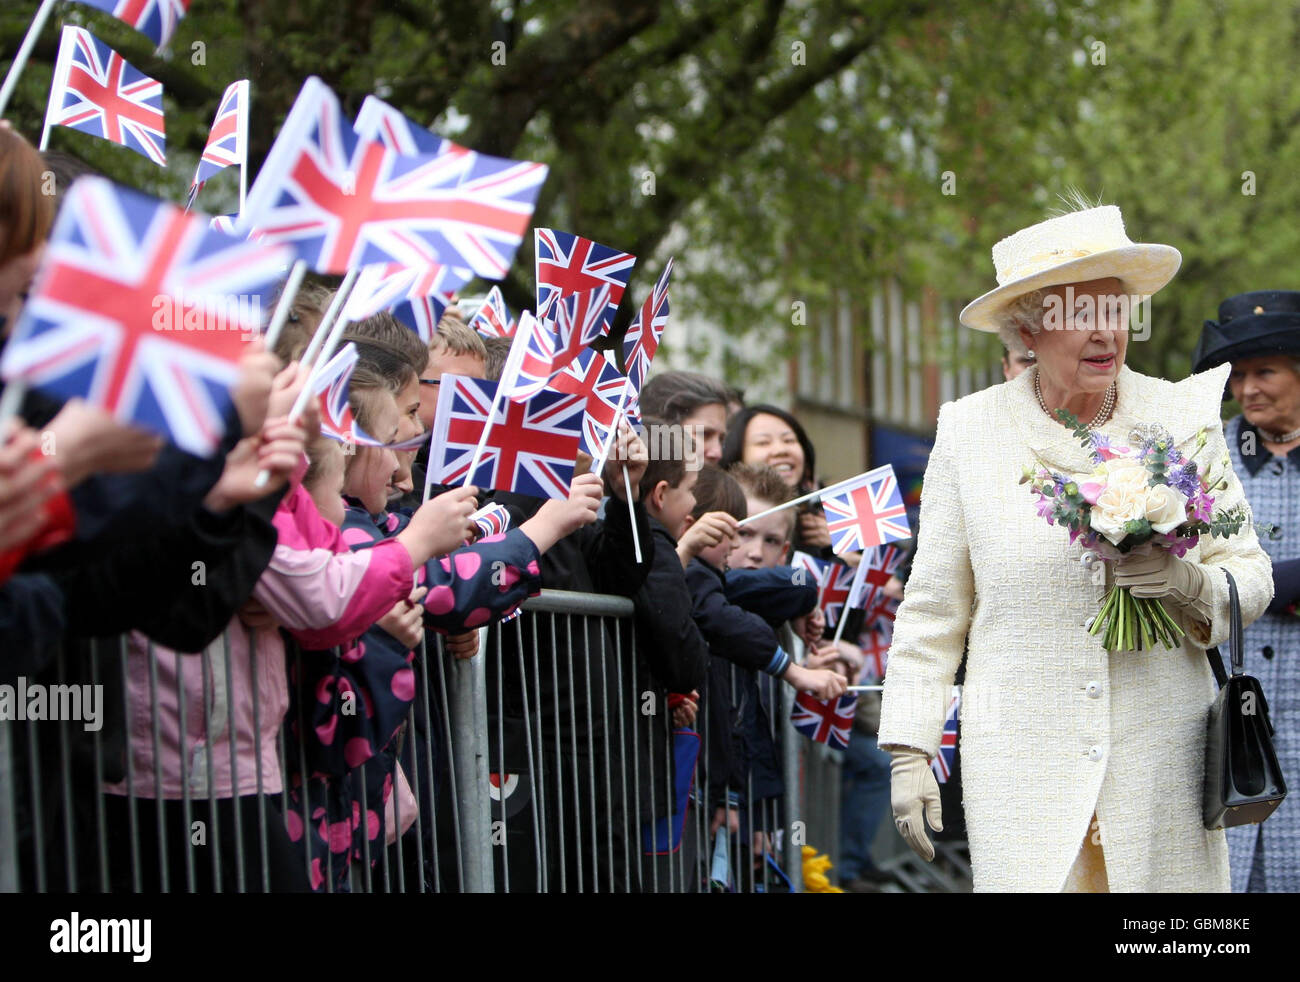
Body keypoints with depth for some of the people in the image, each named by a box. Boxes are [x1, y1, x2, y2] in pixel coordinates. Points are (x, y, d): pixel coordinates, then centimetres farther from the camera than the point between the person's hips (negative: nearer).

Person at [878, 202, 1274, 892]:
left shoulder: (1183, 417, 4)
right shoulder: (969, 432, 2)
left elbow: (1251, 576, 6)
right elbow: (933, 608, 7)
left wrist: (1188, 583, -16)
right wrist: (908, 751, 2)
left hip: (1162, 757, 1)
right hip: (1020, 769, -1)